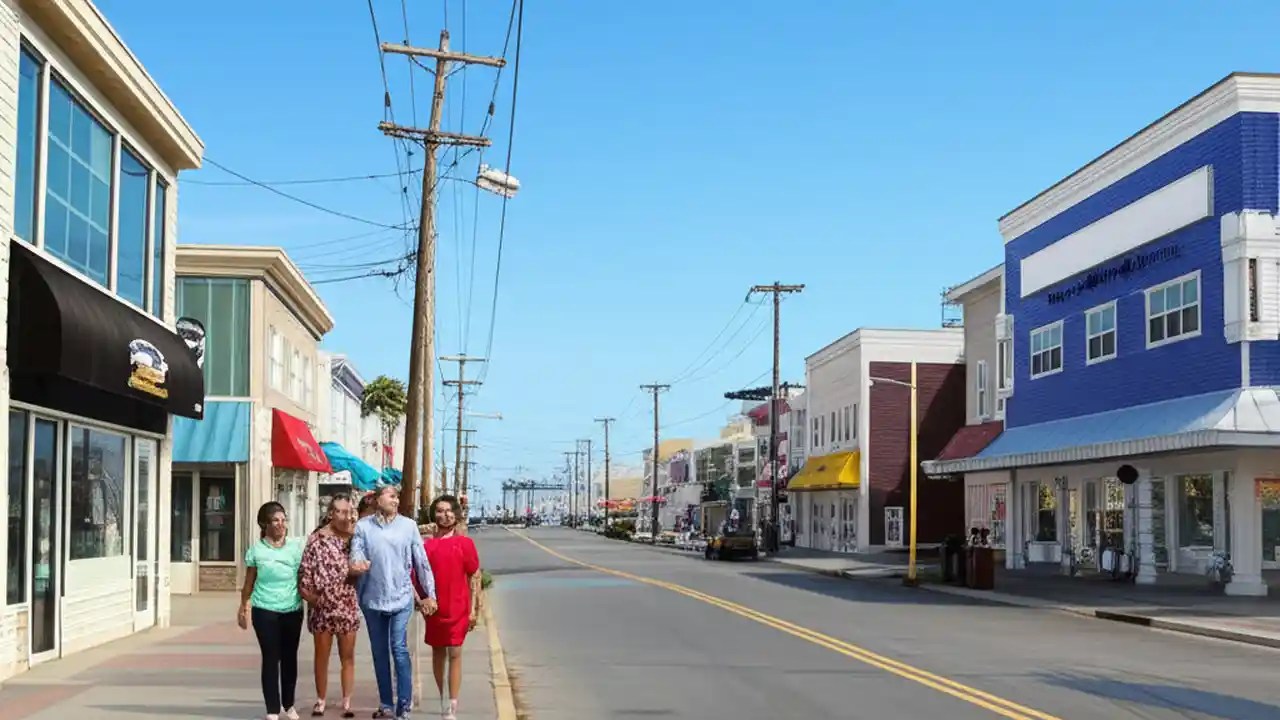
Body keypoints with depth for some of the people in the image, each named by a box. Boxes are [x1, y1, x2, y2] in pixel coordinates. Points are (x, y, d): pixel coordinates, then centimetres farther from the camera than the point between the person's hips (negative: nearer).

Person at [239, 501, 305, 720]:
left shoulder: (297, 545, 2)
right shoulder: (256, 549, -1)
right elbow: (249, 582, 5)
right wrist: (243, 608, 5)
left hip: (292, 610, 2)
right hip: (265, 611, -2)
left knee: (289, 658, 10)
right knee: (270, 659, 0)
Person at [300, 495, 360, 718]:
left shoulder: (354, 538, 5)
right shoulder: (317, 539, -5)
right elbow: (306, 570, -4)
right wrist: (308, 594, -11)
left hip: (347, 605, 2)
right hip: (323, 606, -2)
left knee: (348, 656, 6)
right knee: (322, 656, 8)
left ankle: (347, 702, 13)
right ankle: (320, 701, 18)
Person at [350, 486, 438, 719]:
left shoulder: (408, 525, 1)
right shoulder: (363, 526, 1)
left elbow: (421, 562, 2)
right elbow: (356, 555, -6)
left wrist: (430, 594, 2)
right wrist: (357, 565, -30)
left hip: (401, 597, -2)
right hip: (372, 598, 2)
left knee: (399, 649, -8)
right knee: (379, 652, 10)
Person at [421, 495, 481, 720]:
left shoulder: (464, 543, -4)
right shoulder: (426, 544, 2)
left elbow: (475, 577, -2)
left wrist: (474, 609, -5)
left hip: (458, 608, -3)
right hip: (434, 608, 3)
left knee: (454, 653, -5)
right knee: (438, 652, 13)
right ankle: (443, 699, 27)